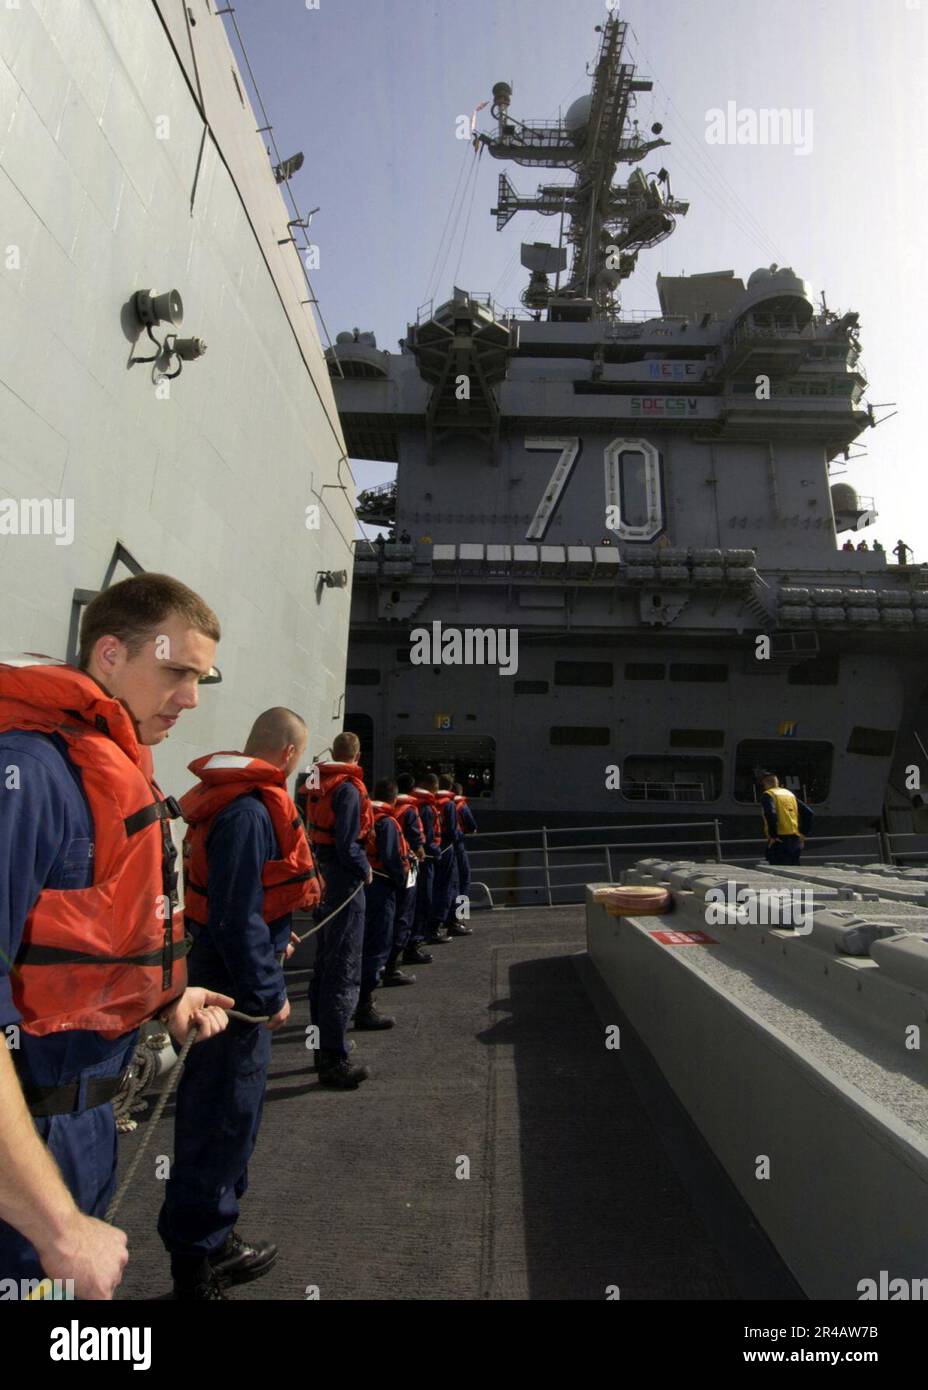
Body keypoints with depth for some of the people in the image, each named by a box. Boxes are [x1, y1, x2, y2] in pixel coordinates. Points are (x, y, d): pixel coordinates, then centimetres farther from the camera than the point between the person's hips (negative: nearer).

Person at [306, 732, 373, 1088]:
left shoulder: (320, 784, 9)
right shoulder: (349, 788, -16)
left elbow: (317, 832, 12)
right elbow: (347, 844, -21)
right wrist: (365, 869, -7)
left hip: (323, 876, 9)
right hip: (344, 881, -9)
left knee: (324, 964, 17)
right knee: (344, 971, -3)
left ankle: (323, 1046, 30)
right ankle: (333, 1060, 3)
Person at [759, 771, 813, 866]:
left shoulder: (767, 795, -3)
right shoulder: (790, 794, 19)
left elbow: (771, 814, -22)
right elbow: (809, 813, 16)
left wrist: (773, 835, -16)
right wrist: (803, 833, 16)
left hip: (779, 841, -7)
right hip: (796, 841, 7)